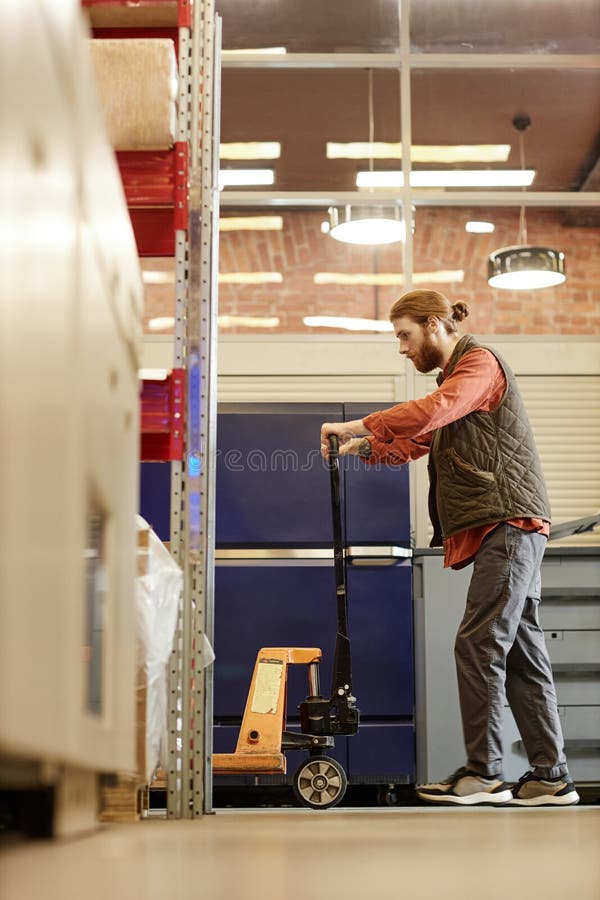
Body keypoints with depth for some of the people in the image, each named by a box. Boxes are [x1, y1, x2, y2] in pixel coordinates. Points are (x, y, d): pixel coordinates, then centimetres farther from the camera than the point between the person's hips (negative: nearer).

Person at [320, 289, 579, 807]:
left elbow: (434, 411, -22)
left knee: (479, 644, -12)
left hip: (509, 522, -10)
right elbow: (413, 443, 23)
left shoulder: (480, 361, -3)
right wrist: (365, 447, 4)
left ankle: (483, 773, -9)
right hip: (505, 530, 10)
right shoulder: (454, 379, 28)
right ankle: (550, 777, 8)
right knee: (520, 650, 6)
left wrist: (357, 425, -21)